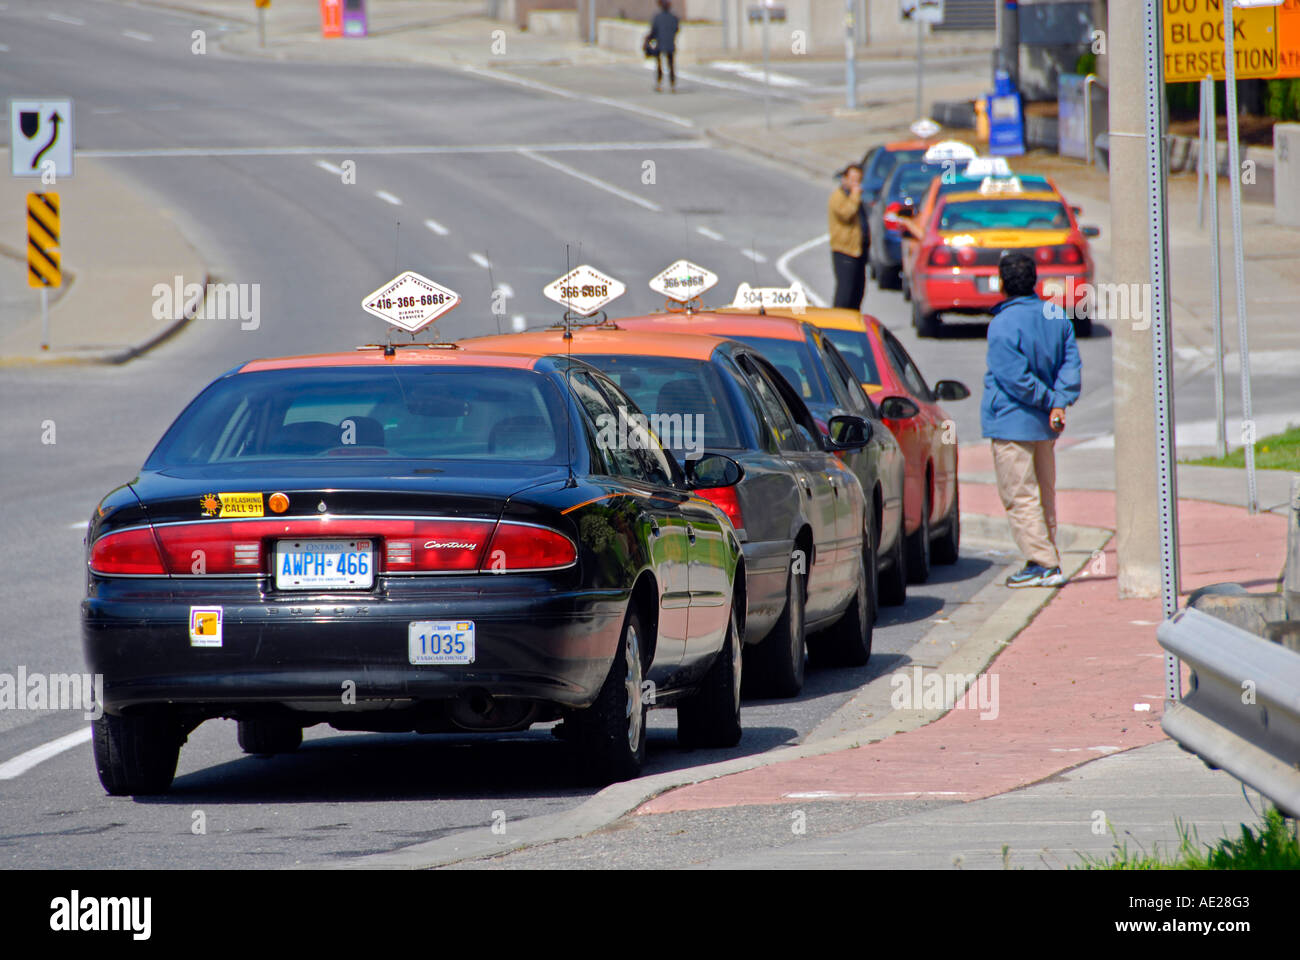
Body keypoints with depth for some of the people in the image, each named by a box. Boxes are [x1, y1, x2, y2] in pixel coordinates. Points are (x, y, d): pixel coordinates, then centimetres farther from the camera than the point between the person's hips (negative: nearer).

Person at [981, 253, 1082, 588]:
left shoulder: (1003, 325, -17)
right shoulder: (1056, 316, 5)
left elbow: (1016, 379, -21)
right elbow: (1071, 363, 0)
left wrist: (1051, 399, -11)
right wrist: (1060, 404, -9)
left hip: (1012, 422, -7)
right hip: (1045, 424, 7)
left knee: (1020, 497, -3)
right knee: (1045, 495, 16)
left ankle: (1044, 564, -6)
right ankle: (1045, 560, 20)